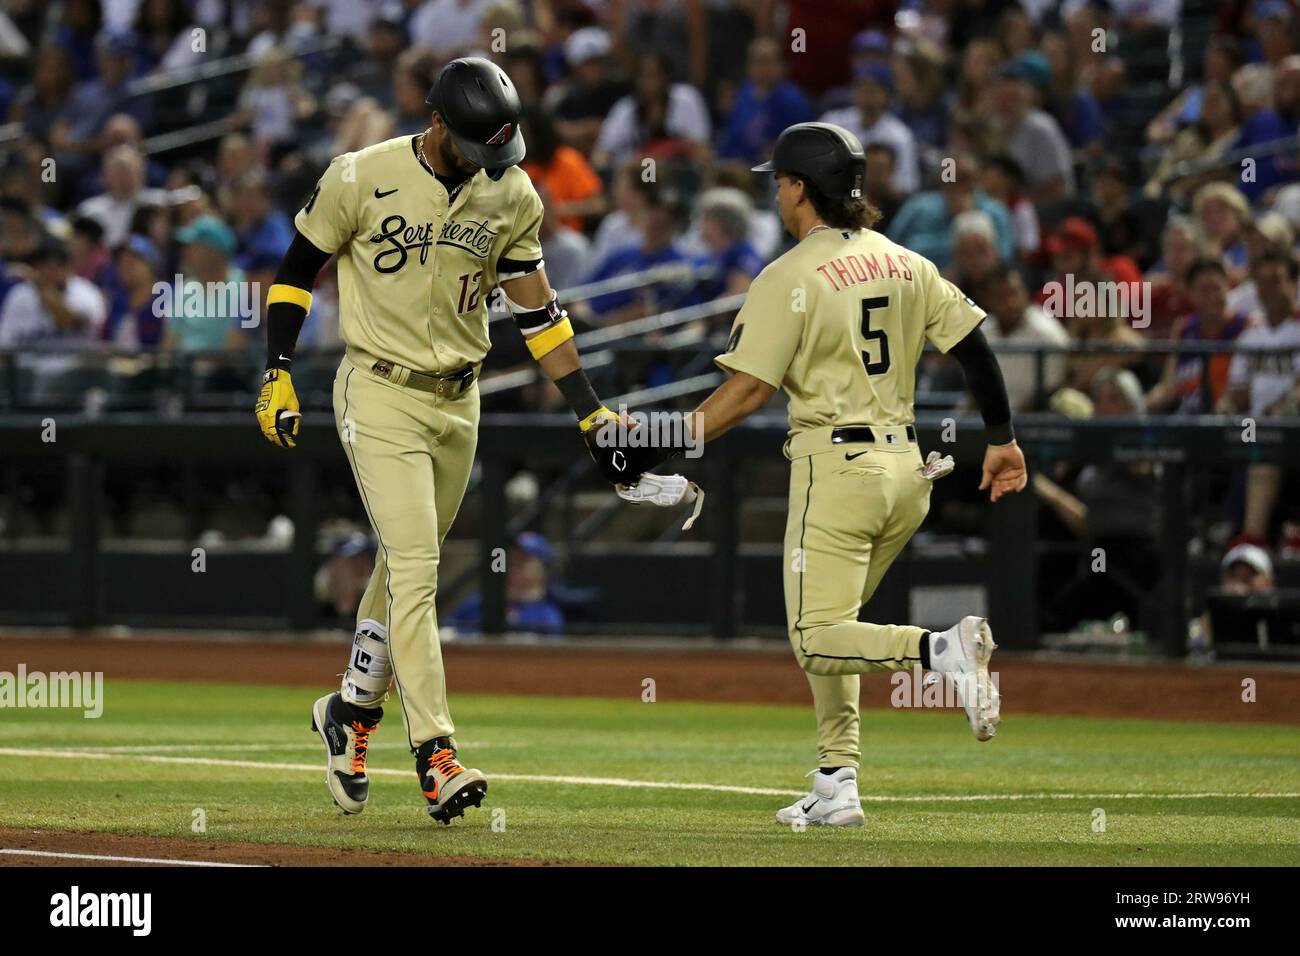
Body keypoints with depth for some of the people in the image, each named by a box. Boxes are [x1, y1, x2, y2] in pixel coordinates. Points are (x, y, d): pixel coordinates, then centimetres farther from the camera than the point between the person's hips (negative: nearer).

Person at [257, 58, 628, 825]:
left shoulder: (511, 196, 0)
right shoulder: (362, 179, -12)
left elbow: (537, 307, 7)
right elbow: (299, 269, 0)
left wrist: (591, 410, 4)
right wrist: (278, 372, -8)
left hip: (458, 403, 5)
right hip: (379, 396, -5)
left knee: (411, 566, 13)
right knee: (415, 565, -14)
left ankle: (354, 710, 33)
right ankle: (436, 753, -17)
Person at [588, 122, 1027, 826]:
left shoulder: (789, 278, -9)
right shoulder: (905, 265, 10)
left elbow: (745, 394, -14)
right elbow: (975, 347, 8)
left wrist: (657, 450, -11)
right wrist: (1001, 439, 16)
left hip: (835, 467, -7)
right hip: (906, 466, 7)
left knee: (817, 642, -8)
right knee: (827, 630, 18)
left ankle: (942, 648, -31)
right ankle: (837, 786, 11)